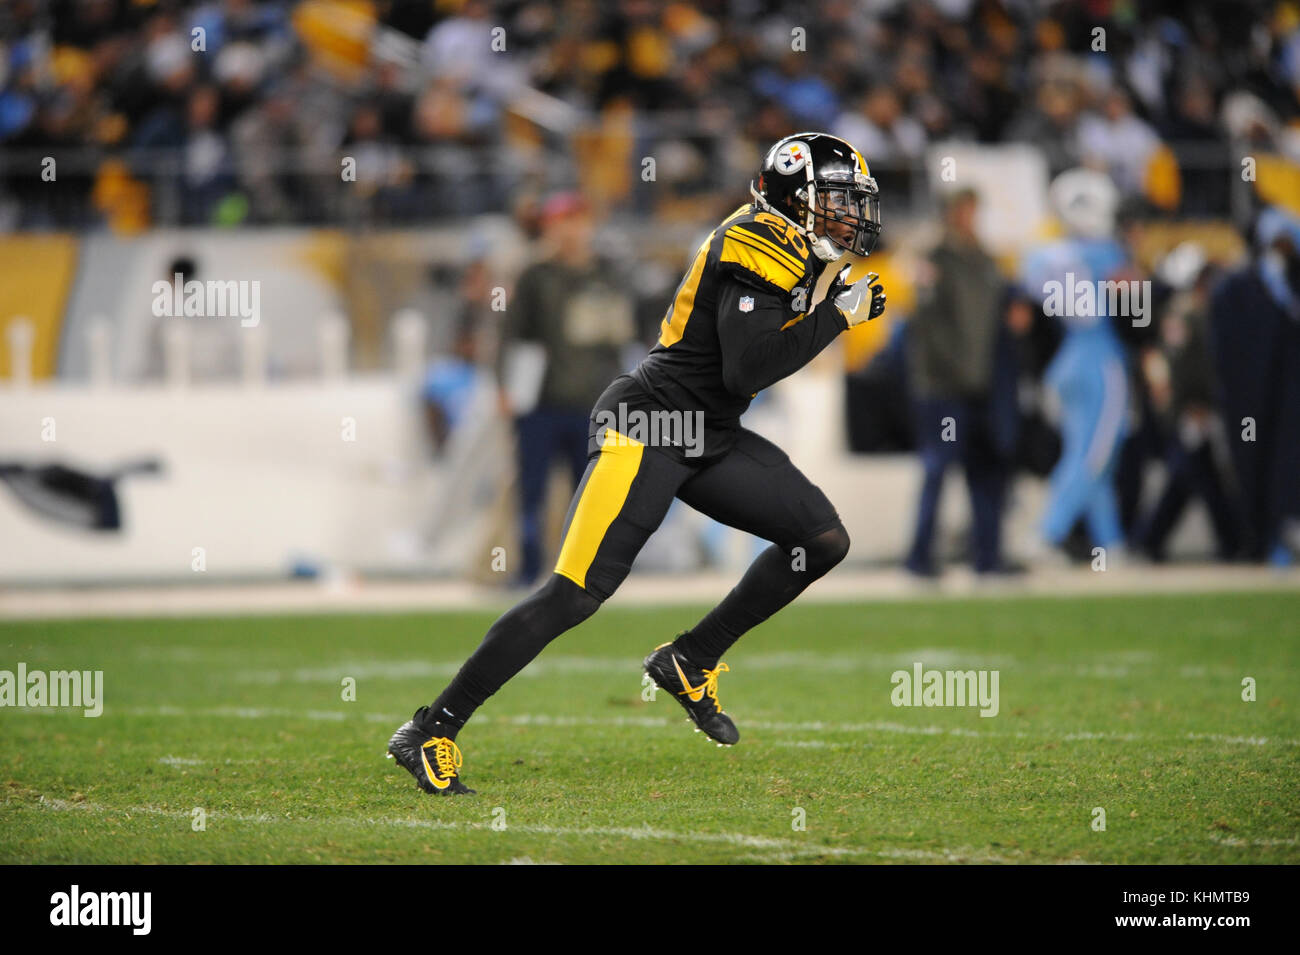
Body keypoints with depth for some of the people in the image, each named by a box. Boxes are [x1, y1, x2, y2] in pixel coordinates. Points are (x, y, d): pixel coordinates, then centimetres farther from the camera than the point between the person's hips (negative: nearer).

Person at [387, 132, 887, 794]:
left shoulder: (787, 247, 12)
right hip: (648, 427, -10)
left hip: (709, 440, 10)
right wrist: (837, 316, -17)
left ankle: (690, 662, 13)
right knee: (573, 596, -16)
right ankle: (430, 732, -11)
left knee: (824, 540, 3)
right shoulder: (758, 250, -16)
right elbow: (746, 371, -24)